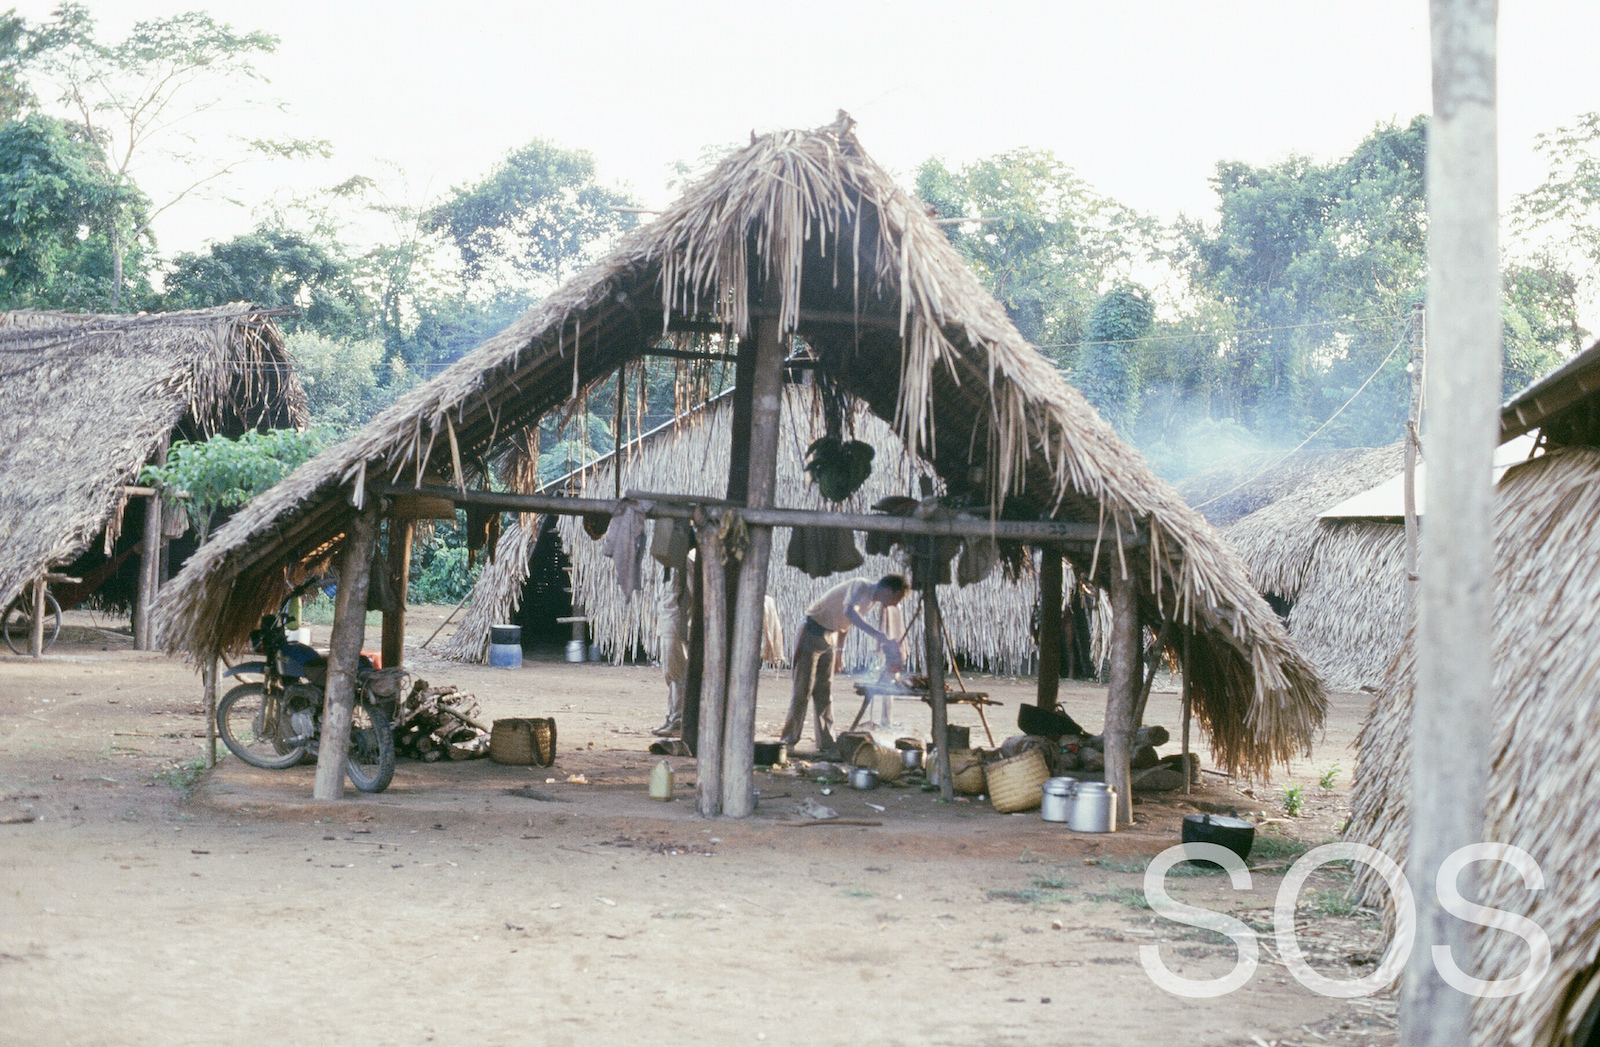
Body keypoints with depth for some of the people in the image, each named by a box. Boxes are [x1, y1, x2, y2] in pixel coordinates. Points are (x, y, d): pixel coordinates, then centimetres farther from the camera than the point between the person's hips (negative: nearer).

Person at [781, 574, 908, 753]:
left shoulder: (872, 600, 5)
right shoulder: (859, 586, -23)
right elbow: (849, 612, -44)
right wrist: (878, 635, -50)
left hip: (830, 637, 8)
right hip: (812, 633, -8)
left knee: (824, 691, 7)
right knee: (803, 689, -6)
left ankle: (826, 742, 9)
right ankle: (789, 740, 1)